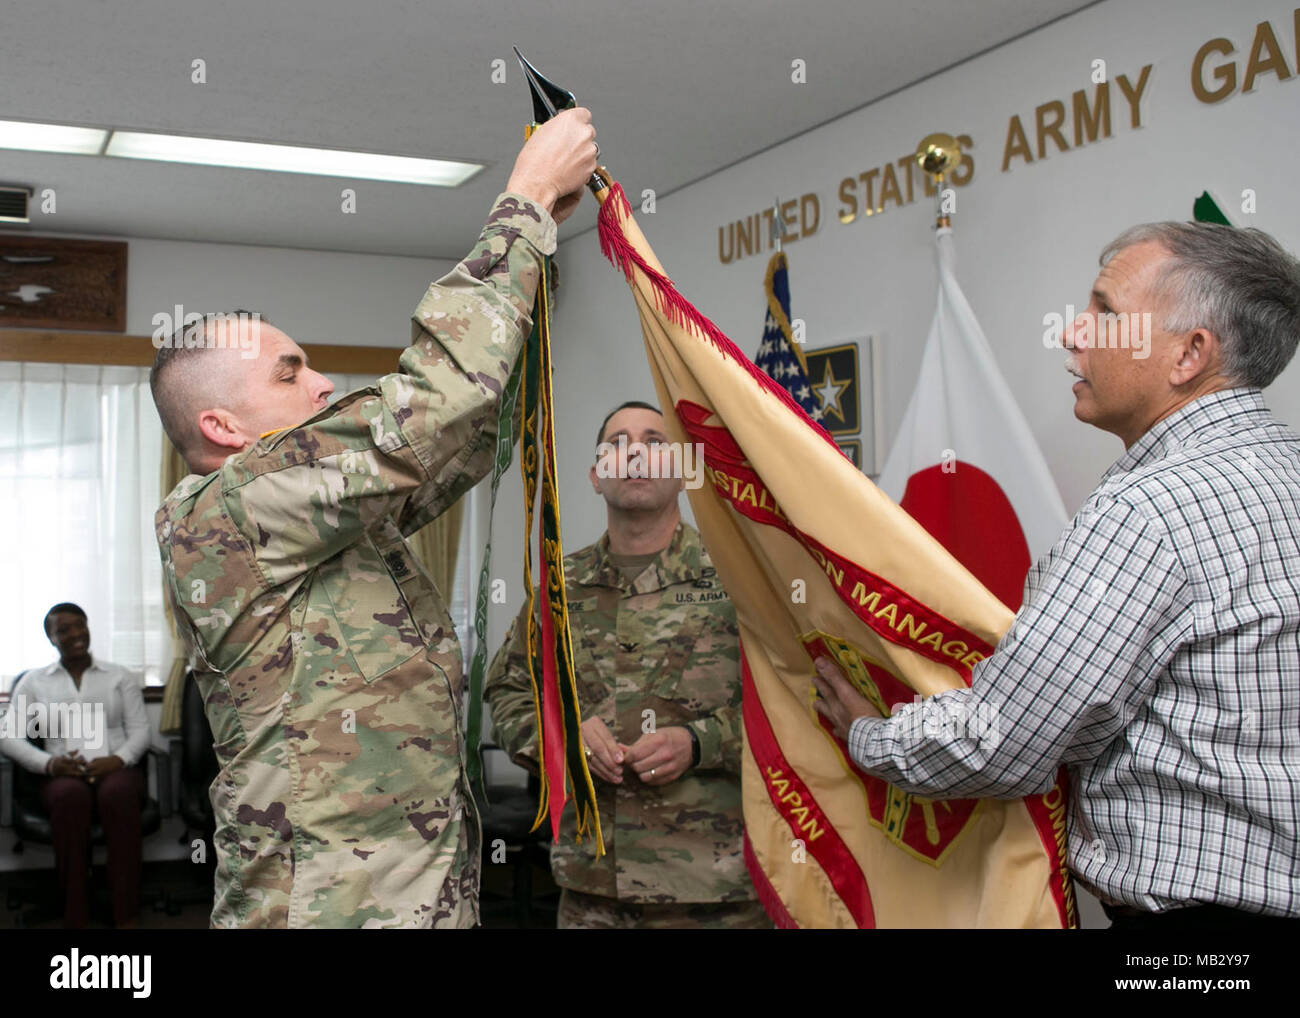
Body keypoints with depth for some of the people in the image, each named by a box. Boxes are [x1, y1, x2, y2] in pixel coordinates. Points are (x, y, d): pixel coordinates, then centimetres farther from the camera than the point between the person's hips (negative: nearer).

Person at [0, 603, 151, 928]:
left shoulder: (121, 676, 16)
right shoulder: (34, 682, 16)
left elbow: (140, 730, 8)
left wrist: (118, 759, -14)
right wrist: (48, 763, -14)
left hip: (116, 770, 0)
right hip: (64, 777, 0)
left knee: (117, 794, -38)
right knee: (71, 796, -39)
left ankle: (125, 917, -38)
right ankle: (74, 919, -33)